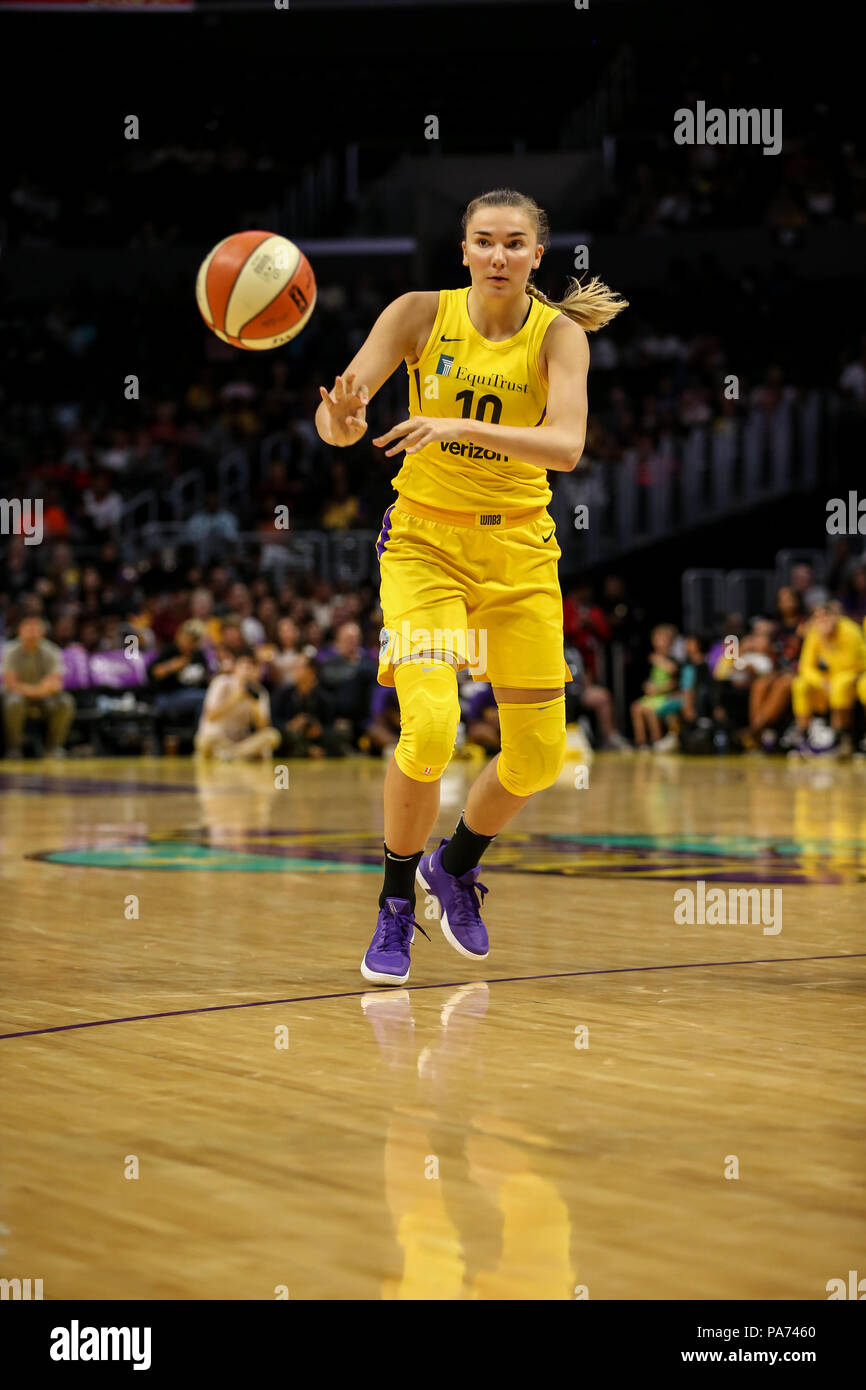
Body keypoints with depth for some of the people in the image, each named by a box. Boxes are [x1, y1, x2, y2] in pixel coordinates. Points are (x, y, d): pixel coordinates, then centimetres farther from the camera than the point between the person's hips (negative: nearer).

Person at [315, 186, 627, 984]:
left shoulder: (559, 334, -9)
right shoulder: (421, 315, -8)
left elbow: (566, 446, -25)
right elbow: (337, 420, -13)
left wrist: (460, 427, -39)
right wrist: (342, 419, -38)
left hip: (518, 548, 2)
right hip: (424, 540, -2)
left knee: (540, 754, 4)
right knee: (428, 730, -21)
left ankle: (454, 865, 33)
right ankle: (395, 906, 0)